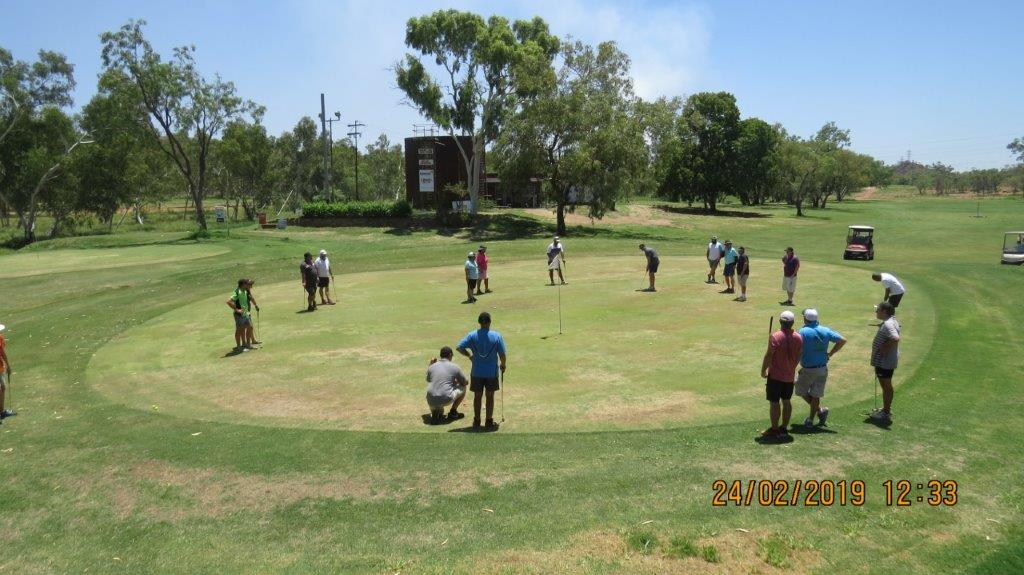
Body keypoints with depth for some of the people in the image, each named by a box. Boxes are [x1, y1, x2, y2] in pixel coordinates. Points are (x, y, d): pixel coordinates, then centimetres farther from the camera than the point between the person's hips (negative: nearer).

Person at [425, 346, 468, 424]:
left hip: (431, 401, 3)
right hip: (446, 400, -3)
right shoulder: (455, 367, 5)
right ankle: (453, 412, 20)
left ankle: (435, 412, 12)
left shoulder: (432, 367, 13)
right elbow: (465, 383, 18)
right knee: (463, 388, 22)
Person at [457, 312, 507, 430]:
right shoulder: (497, 336, -10)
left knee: (477, 396, 13)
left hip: (477, 372, 1)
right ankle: (489, 421, 17)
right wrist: (503, 365, 11)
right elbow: (502, 354, -9)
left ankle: (477, 421, 19)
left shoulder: (472, 335, -7)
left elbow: (459, 347, -9)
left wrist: (469, 356, 6)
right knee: (490, 396, 12)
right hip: (492, 372, -1)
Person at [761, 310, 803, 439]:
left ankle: (774, 430, 8)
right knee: (786, 401, 15)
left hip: (775, 375, -5)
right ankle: (784, 429, 21)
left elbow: (768, 356, -16)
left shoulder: (775, 337, -17)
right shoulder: (798, 338, 0)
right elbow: (798, 357, 7)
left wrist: (763, 370, -4)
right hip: (790, 376, 6)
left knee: (774, 403, 2)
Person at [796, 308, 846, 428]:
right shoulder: (825, 331, 1)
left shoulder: (803, 332, -15)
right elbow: (842, 340, 2)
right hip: (823, 369, 5)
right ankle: (810, 420, 19)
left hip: (808, 369, -5)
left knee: (801, 391, 14)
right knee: (815, 395, 14)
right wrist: (830, 354, 5)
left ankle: (820, 410, 1)